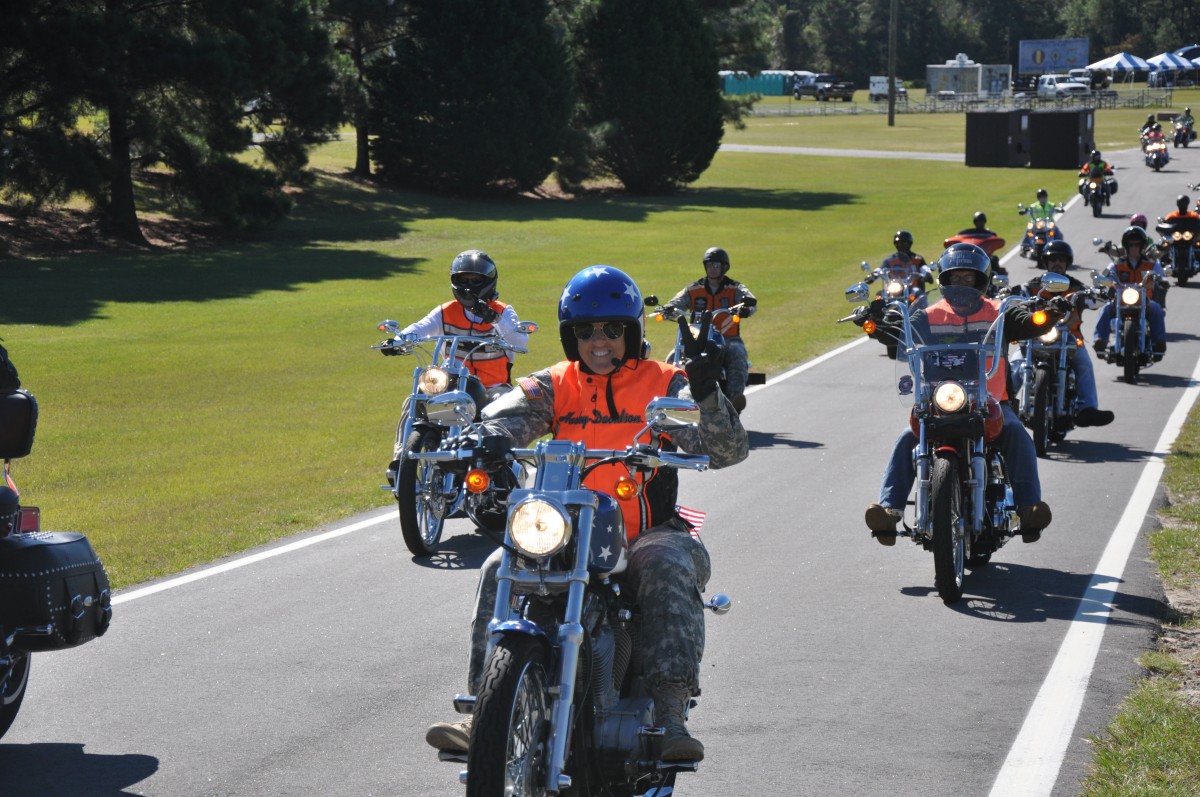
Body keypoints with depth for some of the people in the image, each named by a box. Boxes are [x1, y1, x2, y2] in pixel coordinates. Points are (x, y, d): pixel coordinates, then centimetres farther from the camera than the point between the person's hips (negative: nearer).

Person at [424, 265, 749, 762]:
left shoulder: (664, 384, 4)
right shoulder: (555, 387, 11)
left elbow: (728, 450, -7)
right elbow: (509, 415, -9)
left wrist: (705, 392, -26)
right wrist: (486, 442, -33)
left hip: (644, 535, -2)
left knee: (670, 565, -35)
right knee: (500, 571, -22)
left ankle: (669, 714, -40)